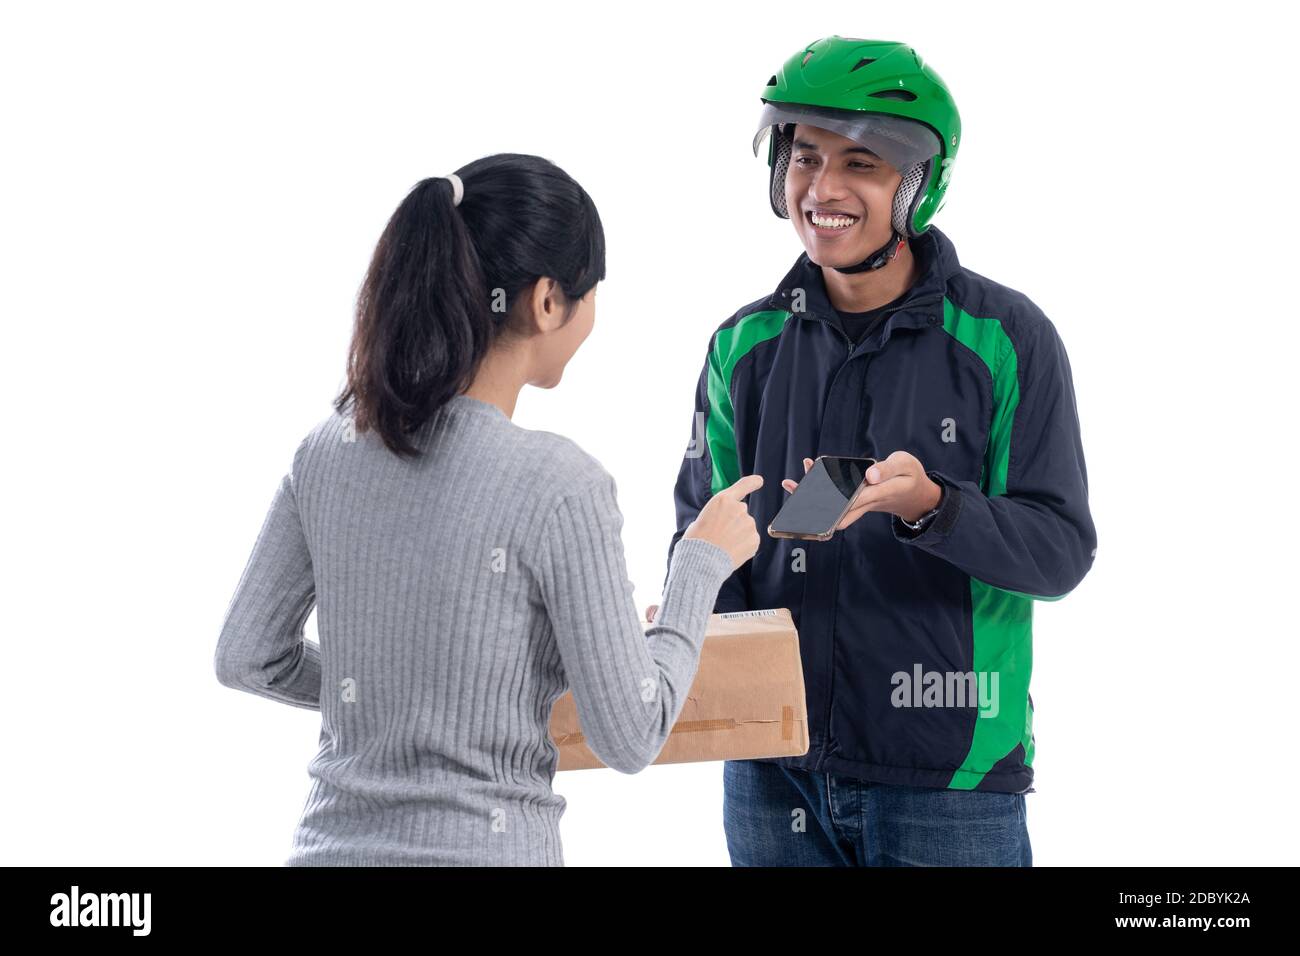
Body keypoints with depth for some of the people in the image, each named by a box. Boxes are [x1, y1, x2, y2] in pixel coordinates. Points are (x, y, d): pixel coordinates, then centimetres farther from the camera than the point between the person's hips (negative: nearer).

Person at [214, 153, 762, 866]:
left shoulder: (328, 450, -1)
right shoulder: (558, 487, -17)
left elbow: (247, 658, 8)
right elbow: (630, 736, -10)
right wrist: (703, 563, 1)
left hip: (334, 842, 5)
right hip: (482, 848, -5)